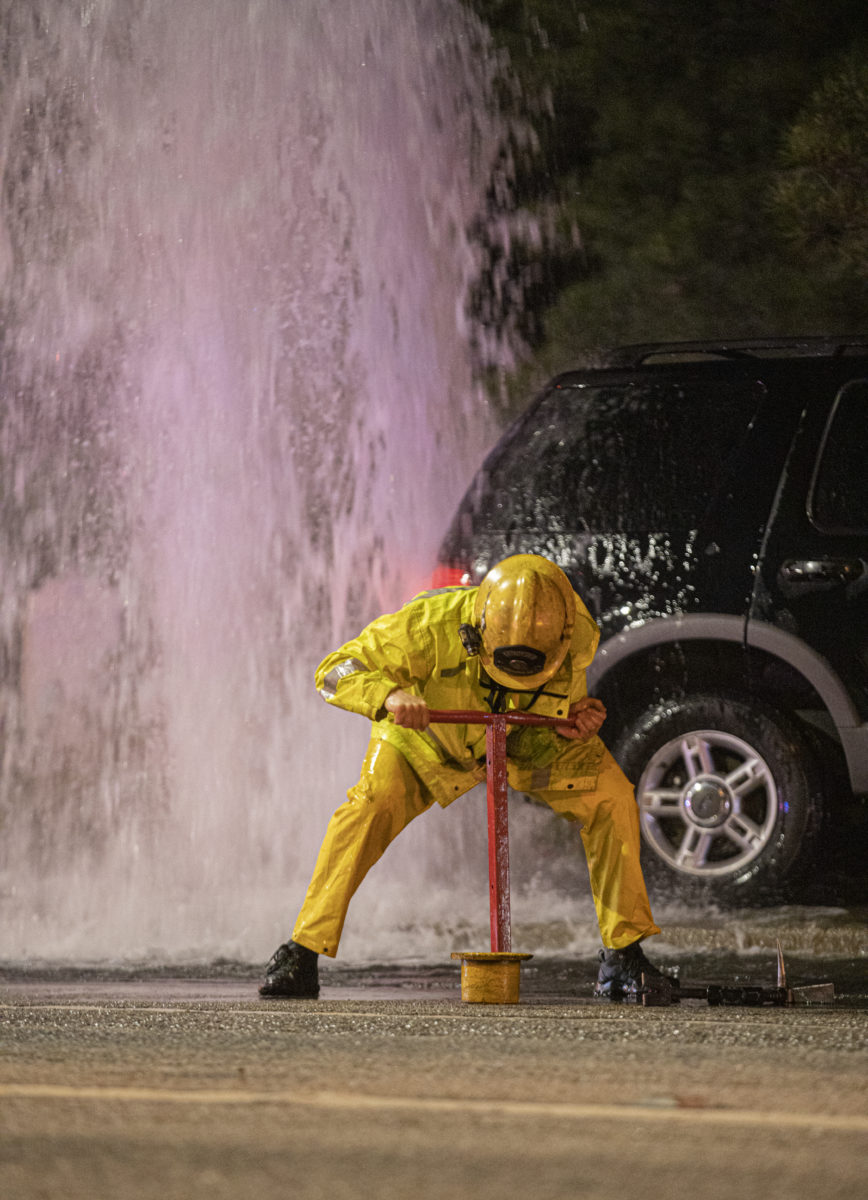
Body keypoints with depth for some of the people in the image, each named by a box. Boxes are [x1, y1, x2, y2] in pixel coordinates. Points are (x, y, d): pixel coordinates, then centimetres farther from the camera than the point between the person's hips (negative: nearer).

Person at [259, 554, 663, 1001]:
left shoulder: (578, 638, -30)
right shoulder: (433, 624, -40)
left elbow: (540, 750, -15)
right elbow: (335, 671, -33)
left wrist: (576, 727, -39)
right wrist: (390, 695, -53)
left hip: (521, 740, 3)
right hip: (430, 735, -2)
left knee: (609, 797, -15)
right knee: (369, 808, -27)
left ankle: (623, 956, -2)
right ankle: (301, 955, -18)